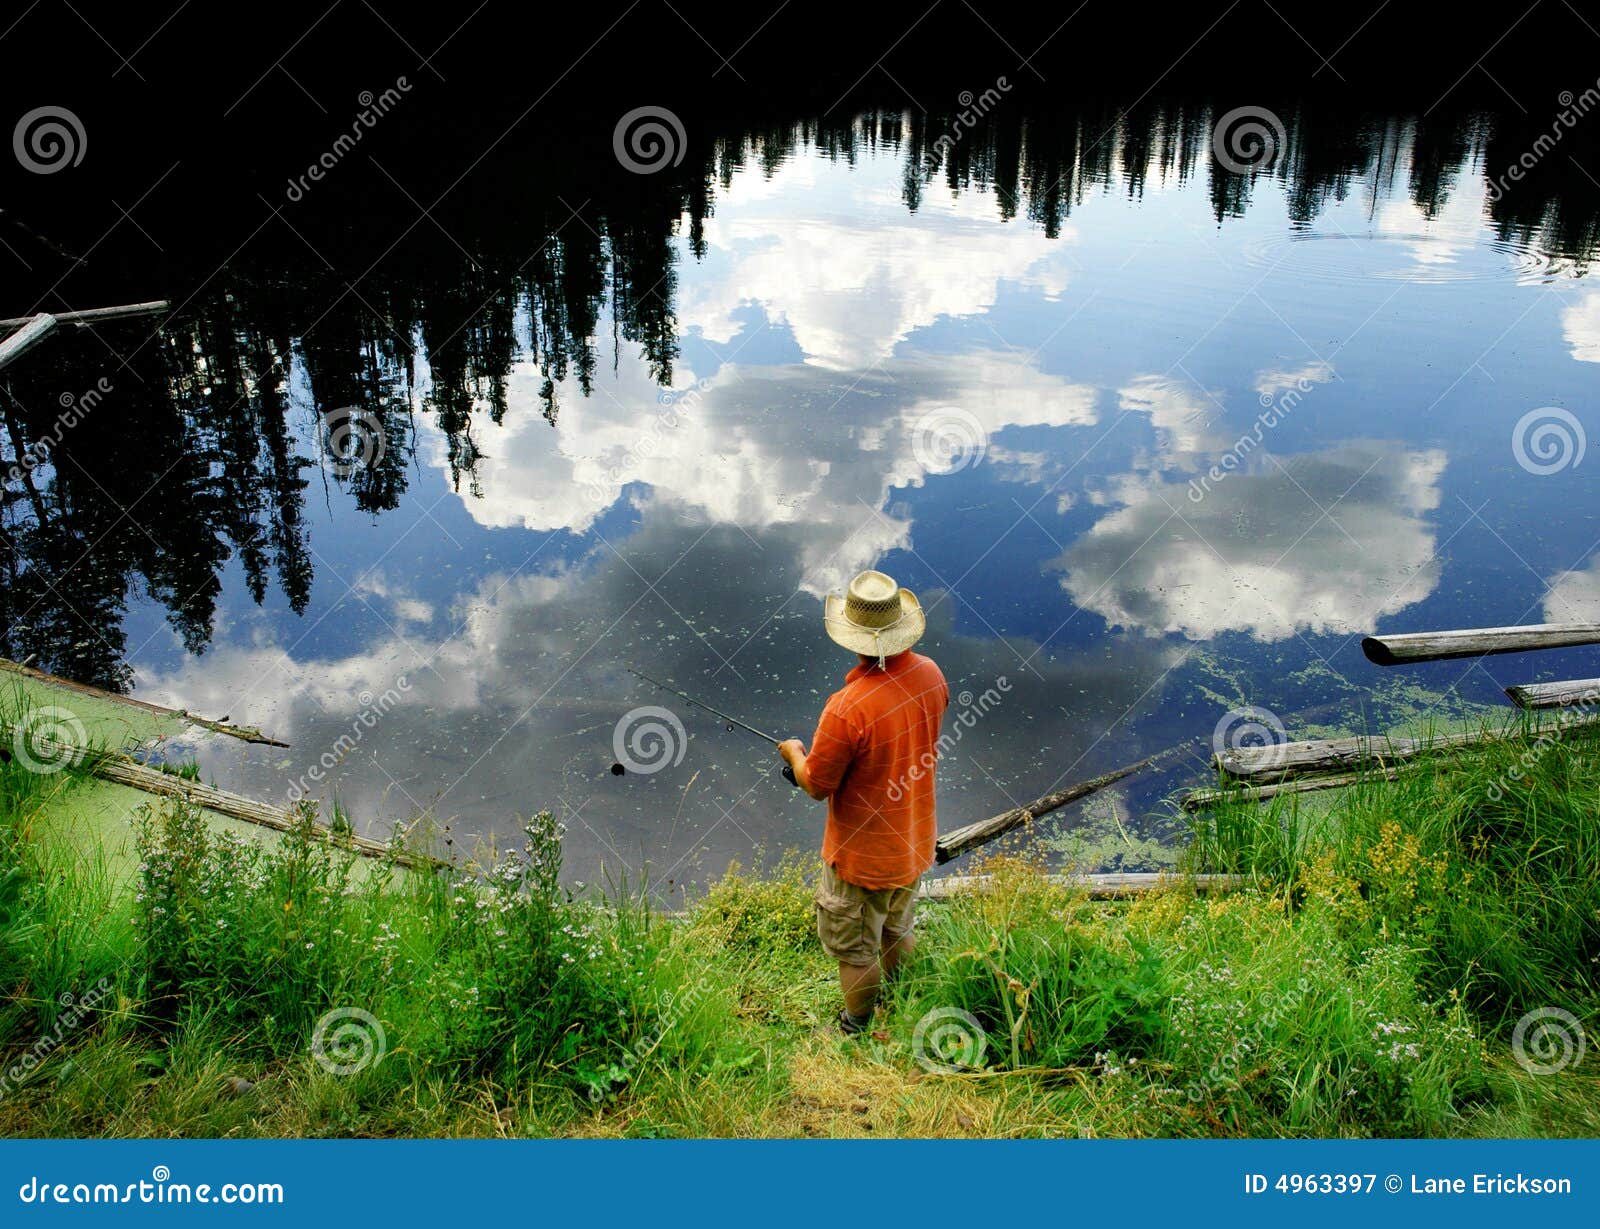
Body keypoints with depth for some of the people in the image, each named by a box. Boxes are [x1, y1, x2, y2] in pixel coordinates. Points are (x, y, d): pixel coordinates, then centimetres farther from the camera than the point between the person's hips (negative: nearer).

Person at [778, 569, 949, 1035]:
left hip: (862, 856, -7)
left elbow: (816, 785, -20)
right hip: (915, 844, 7)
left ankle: (857, 1031, 35)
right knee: (898, 933, 29)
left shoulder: (848, 708, -34)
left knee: (855, 951, 16)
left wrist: (794, 752, 2)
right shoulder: (930, 675, -13)